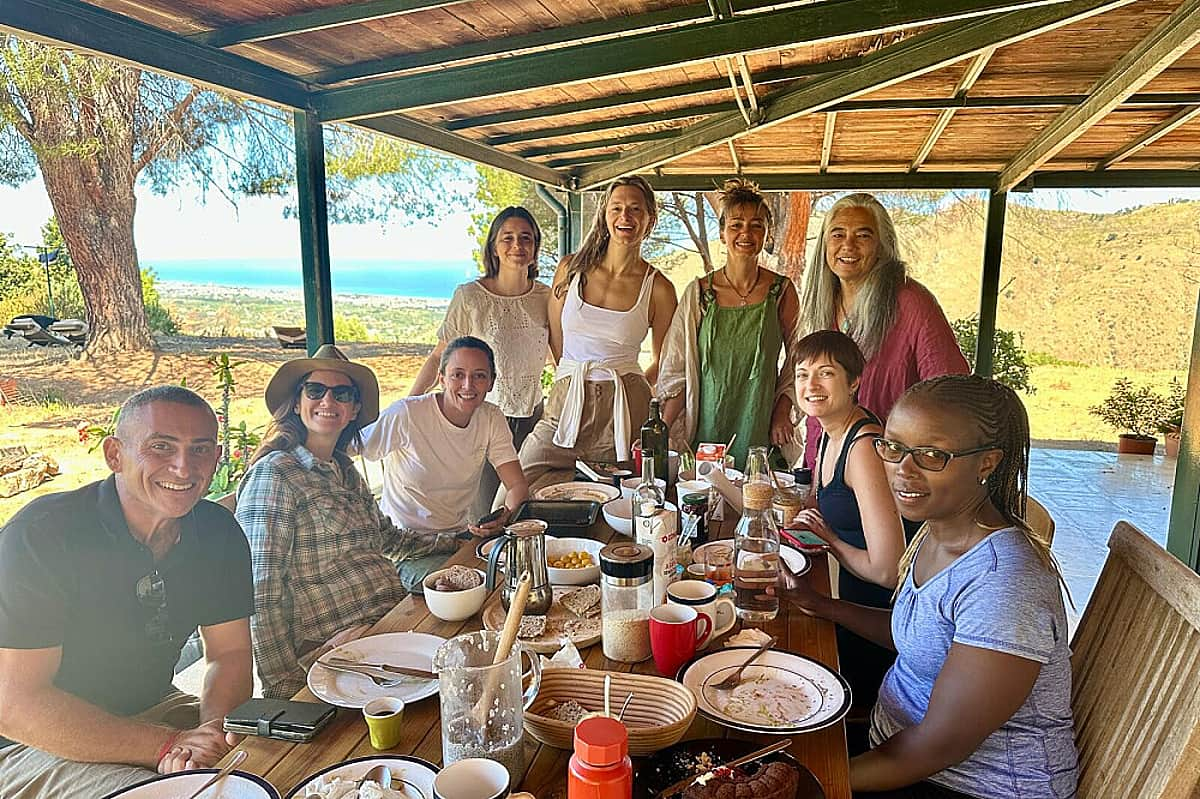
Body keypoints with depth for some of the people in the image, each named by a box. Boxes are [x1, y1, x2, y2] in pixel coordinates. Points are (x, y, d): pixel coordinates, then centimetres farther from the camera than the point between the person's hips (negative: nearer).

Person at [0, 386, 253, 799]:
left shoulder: (218, 532, -6)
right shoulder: (40, 535, -23)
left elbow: (230, 653, -1)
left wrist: (211, 727, -23)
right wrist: (169, 744, -29)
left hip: (151, 712, 6)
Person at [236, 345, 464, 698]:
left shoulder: (346, 470, 16)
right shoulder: (273, 475, -9)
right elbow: (262, 597, -14)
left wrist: (458, 541, 25)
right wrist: (285, 690, -18)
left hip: (394, 620, 8)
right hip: (329, 648, -8)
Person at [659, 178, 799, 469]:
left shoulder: (782, 291, 0)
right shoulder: (698, 293, 0)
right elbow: (676, 371, 1)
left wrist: (782, 413, -2)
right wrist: (659, 431, -7)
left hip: (760, 431, 0)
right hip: (704, 431, 0)